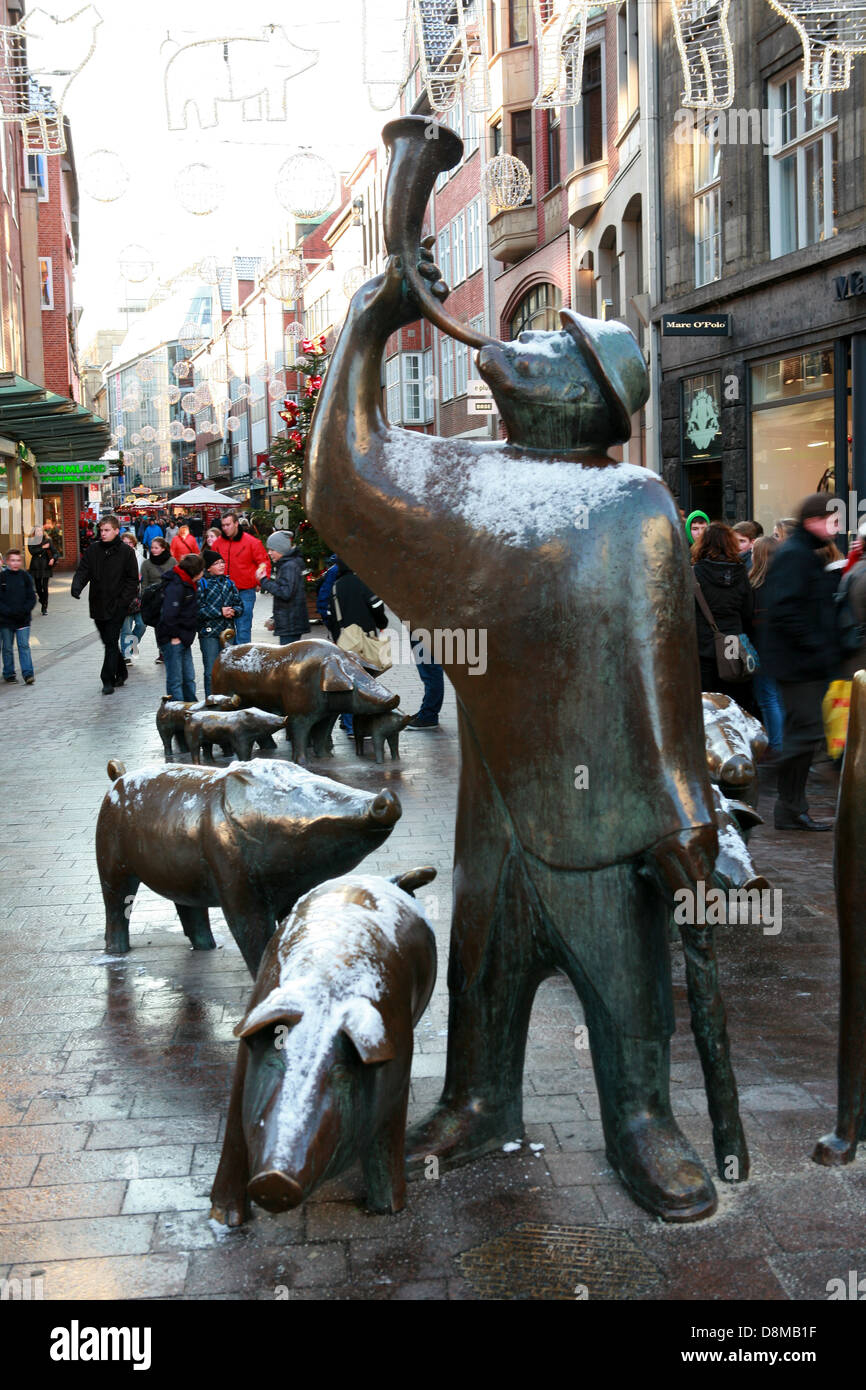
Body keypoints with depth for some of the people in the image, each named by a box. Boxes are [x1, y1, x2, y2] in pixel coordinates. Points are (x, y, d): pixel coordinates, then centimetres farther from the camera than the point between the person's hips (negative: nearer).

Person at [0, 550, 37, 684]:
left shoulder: (26, 577, 2)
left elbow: (32, 598, 3)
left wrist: (24, 610, -12)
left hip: (23, 619, 0)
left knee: (24, 646, -4)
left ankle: (28, 673, -4)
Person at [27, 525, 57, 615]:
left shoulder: (47, 541, 4)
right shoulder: (31, 542, 4)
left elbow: (55, 552, 2)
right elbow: (32, 552, -12)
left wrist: (53, 559, -18)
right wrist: (43, 547, -15)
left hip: (45, 566, -1)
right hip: (36, 567, 1)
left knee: (45, 587, -7)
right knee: (38, 587, 5)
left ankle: (44, 608, -2)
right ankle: (44, 604, 27)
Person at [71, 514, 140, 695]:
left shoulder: (126, 551, -5)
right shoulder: (93, 550, 5)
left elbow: (133, 579, -3)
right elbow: (83, 571, 2)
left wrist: (123, 600, -12)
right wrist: (76, 586, -19)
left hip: (116, 607, -4)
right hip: (98, 605, 4)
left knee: (111, 643, -7)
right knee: (108, 642, 14)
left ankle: (108, 680, -4)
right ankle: (120, 674, 29)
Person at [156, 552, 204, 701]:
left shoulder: (189, 585, 12)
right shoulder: (176, 587, -20)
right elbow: (168, 615, -25)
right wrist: (174, 636, -18)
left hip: (183, 639, 10)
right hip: (172, 640, -10)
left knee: (189, 678, 17)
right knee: (175, 680, -2)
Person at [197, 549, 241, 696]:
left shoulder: (229, 583, 12)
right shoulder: (201, 584, -5)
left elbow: (239, 605, 14)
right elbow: (198, 610, -11)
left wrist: (233, 611, -9)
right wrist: (220, 612, -14)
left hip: (227, 631, 5)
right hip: (209, 633, -5)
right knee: (211, 671, -3)